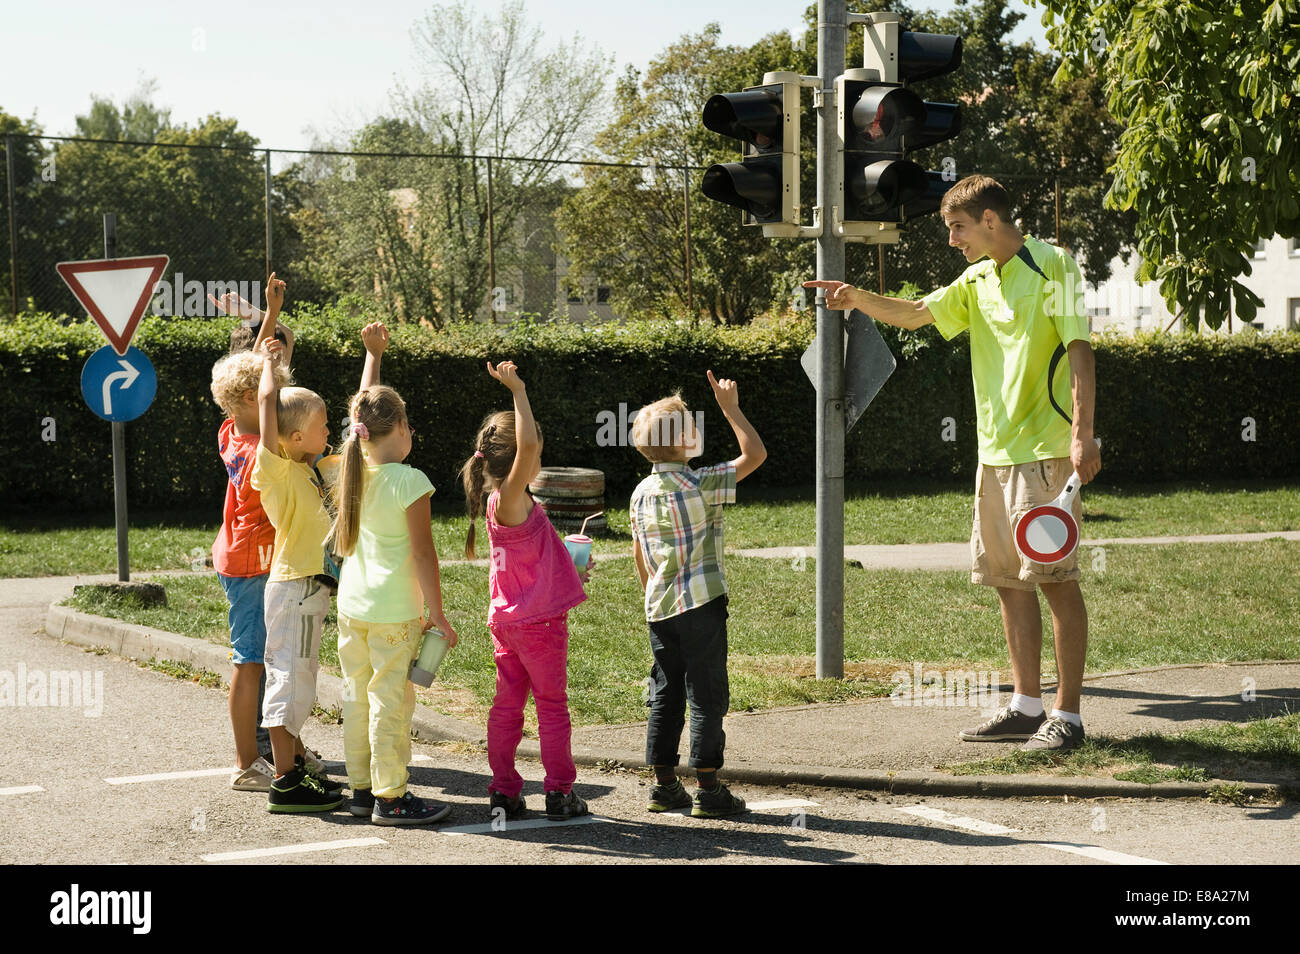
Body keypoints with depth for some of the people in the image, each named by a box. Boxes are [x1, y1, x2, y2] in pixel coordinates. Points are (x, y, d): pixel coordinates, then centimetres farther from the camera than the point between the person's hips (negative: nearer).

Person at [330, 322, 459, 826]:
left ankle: (361, 788, 20)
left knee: (357, 698, 13)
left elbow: (364, 410, 20)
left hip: (351, 608, 7)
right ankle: (390, 797, 1)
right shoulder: (409, 481, -15)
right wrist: (436, 613, -9)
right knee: (391, 703, -2)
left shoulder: (354, 469, 3)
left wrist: (373, 353, 29)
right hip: (394, 613, -7)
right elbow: (422, 552, -15)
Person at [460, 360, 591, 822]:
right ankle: (559, 793, 8)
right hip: (540, 621, -8)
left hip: (508, 620, 8)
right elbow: (526, 446, -35)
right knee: (552, 705, 3)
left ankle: (503, 791, 13)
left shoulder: (500, 501, 2)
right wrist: (518, 391, -33)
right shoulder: (510, 500, -22)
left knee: (507, 705, 10)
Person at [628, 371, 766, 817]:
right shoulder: (699, 484, -14)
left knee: (665, 696, 12)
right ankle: (707, 789, 2)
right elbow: (755, 454, -10)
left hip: (659, 610, 6)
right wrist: (730, 407, -5)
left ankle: (664, 785, 15)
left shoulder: (641, 493, 6)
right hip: (701, 605, -6)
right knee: (707, 697, 0)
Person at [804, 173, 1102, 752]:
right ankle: (1027, 707, 19)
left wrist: (1082, 434, -22)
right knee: (1006, 580, 10)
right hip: (994, 453, 8)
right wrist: (859, 299, 0)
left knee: (1054, 578, -7)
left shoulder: (1051, 266, -7)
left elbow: (1079, 350, -13)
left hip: (1045, 450, -8)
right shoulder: (978, 279, 16)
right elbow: (916, 314, 19)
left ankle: (1066, 715, -3)